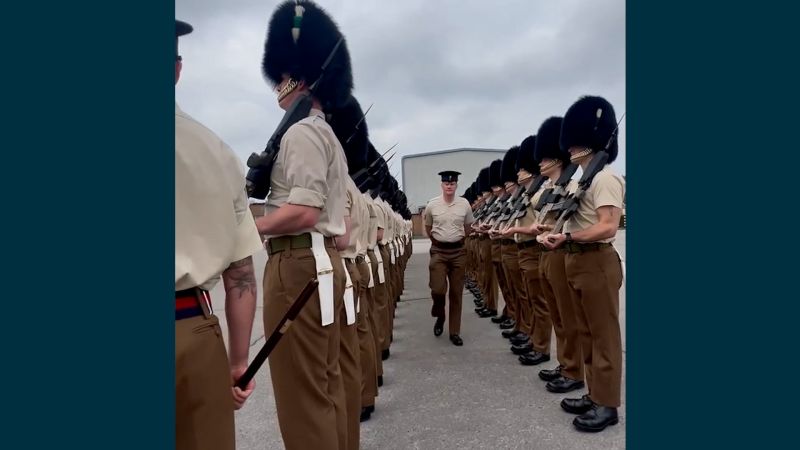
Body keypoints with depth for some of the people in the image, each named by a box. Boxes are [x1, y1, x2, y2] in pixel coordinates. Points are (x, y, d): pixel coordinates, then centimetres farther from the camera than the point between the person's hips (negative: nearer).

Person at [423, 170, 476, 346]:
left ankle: (455, 331, 15)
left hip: (458, 251, 1)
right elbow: (428, 228, 12)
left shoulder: (464, 204, -2)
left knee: (456, 292, 5)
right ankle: (439, 317, 22)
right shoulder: (432, 204, -4)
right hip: (438, 251, -1)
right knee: (437, 289, -10)